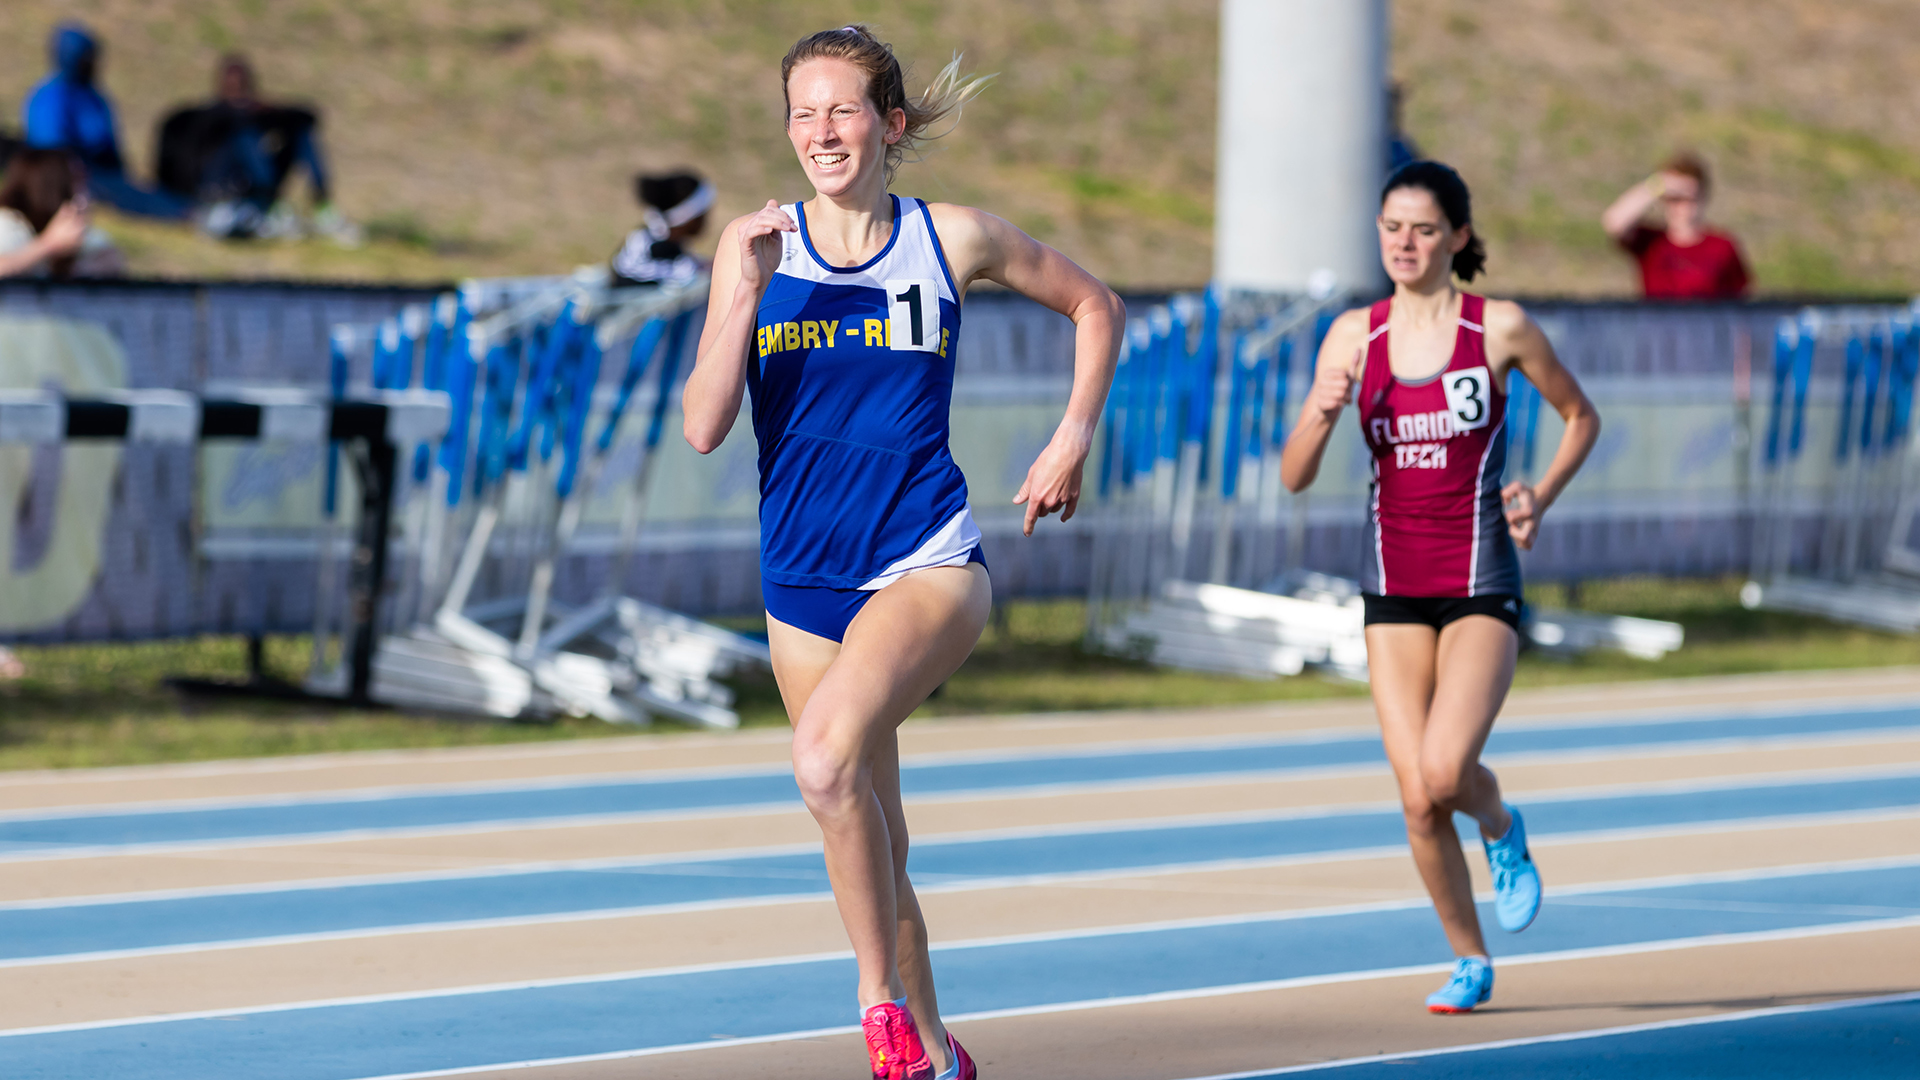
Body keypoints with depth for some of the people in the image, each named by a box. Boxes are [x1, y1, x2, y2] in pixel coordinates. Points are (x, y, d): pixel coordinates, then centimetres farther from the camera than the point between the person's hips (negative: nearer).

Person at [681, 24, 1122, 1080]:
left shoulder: (954, 239, -1)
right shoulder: (756, 244, 1)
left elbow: (1094, 305, 16)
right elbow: (703, 427, -7)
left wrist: (1073, 440, 7)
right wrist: (744, 295, -18)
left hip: (925, 562, -4)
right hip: (802, 578, 4)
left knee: (827, 761, -31)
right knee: (867, 843, 12)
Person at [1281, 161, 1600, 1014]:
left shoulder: (1500, 329, -5)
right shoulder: (1354, 335, 2)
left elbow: (1581, 416, 11)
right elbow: (1295, 477, 1)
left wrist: (1539, 497, -3)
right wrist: (1322, 412, -19)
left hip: (1480, 582, -3)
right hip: (1394, 589, 3)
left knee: (1446, 772, -21)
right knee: (1417, 800, -2)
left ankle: (1503, 831, 15)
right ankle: (1469, 960, 18)